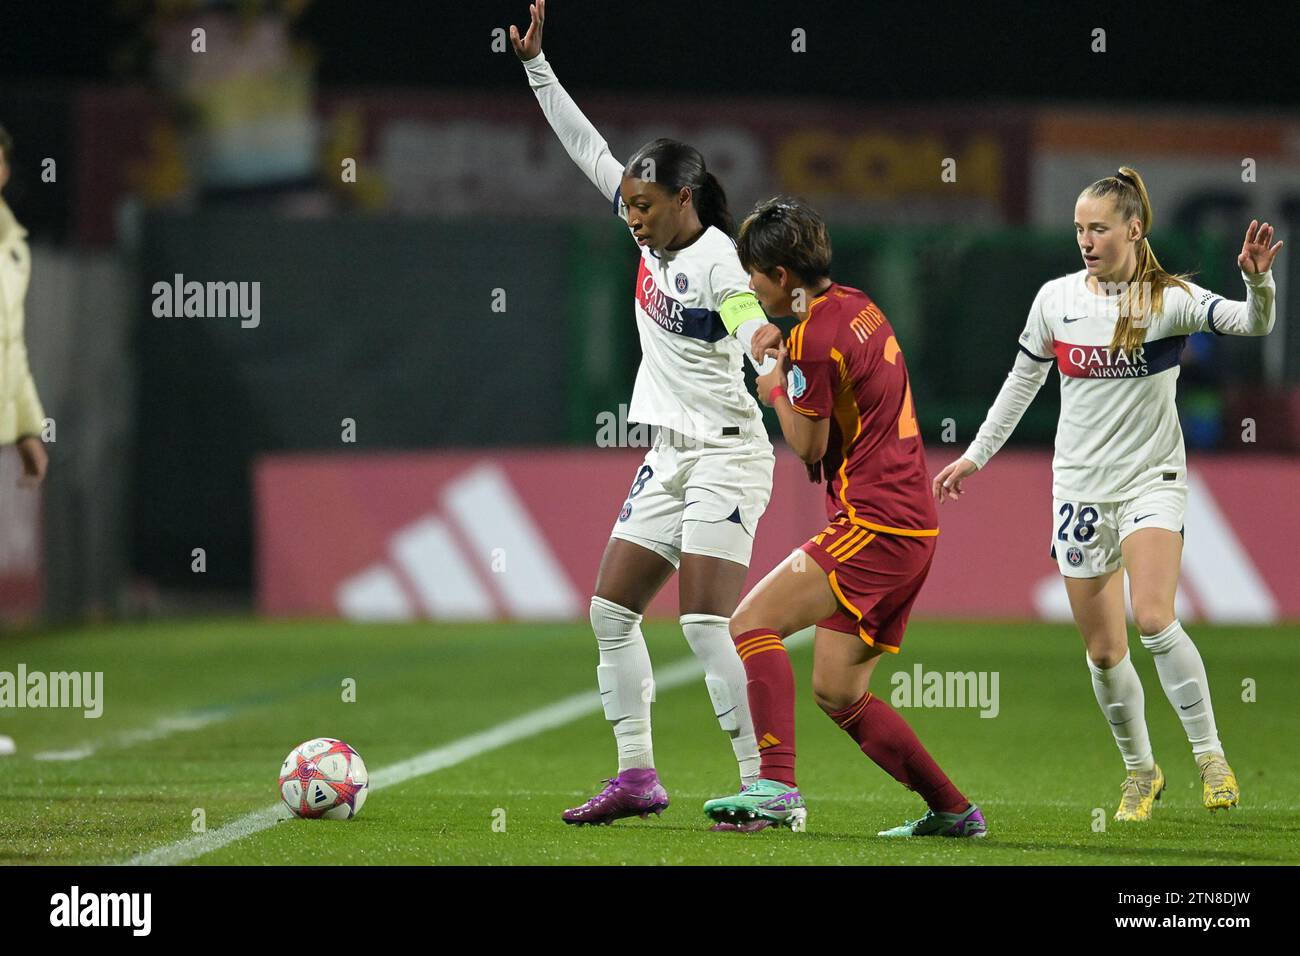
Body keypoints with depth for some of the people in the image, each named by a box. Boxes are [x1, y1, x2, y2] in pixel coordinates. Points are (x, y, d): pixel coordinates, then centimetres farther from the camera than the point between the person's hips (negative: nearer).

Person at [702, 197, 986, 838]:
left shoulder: (817, 336, -14)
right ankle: (952, 810, 12)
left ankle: (776, 785, -27)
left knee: (752, 621, -15)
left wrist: (776, 391, 9)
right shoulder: (858, 306, 15)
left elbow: (809, 445, -8)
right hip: (912, 526, 9)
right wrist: (787, 365, 16)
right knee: (838, 693, 11)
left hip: (875, 523, -9)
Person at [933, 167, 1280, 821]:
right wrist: (975, 456, 18)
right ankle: (1140, 771, 24)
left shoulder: (1170, 298, -8)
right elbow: (1022, 381, 15)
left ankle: (1210, 757, -12)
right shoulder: (1056, 299, 2)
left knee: (1152, 617, -24)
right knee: (1102, 651, 4)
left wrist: (1258, 282, -41)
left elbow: (1251, 323, -21)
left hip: (1152, 478, -4)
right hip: (1080, 486, 4)